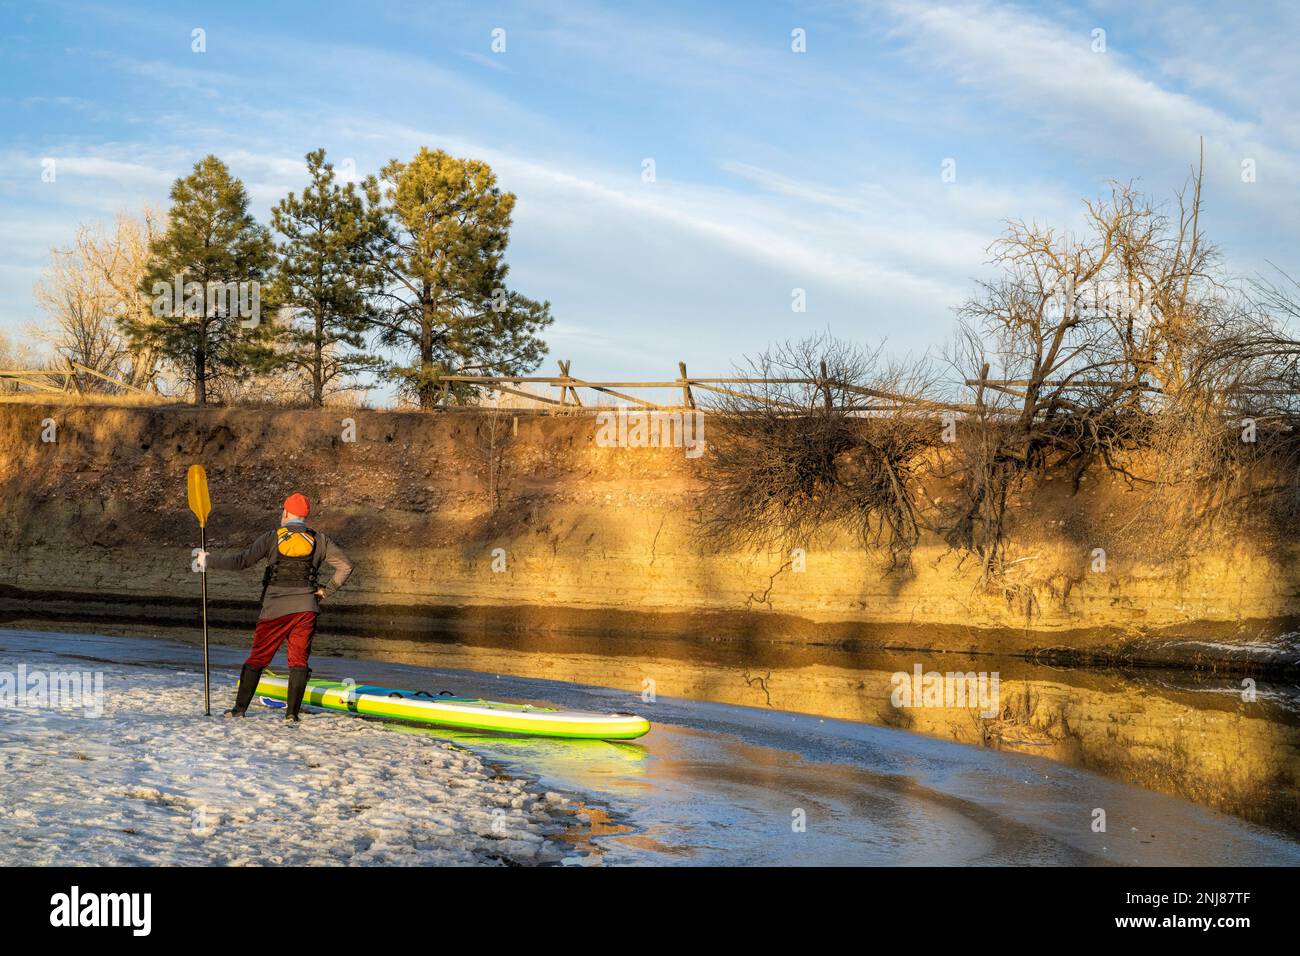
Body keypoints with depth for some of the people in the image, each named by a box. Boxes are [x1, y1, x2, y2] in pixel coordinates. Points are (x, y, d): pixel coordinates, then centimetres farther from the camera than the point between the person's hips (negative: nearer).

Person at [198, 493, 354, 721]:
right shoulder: (319, 540, 5)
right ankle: (292, 712, -1)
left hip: (275, 608, -1)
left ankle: (240, 707, 9)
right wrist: (326, 591, 8)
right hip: (306, 608, 1)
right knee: (299, 660, 5)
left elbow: (241, 561, -5)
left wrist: (209, 561, 7)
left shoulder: (272, 537, -1)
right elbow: (345, 566, 2)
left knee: (257, 658, 8)